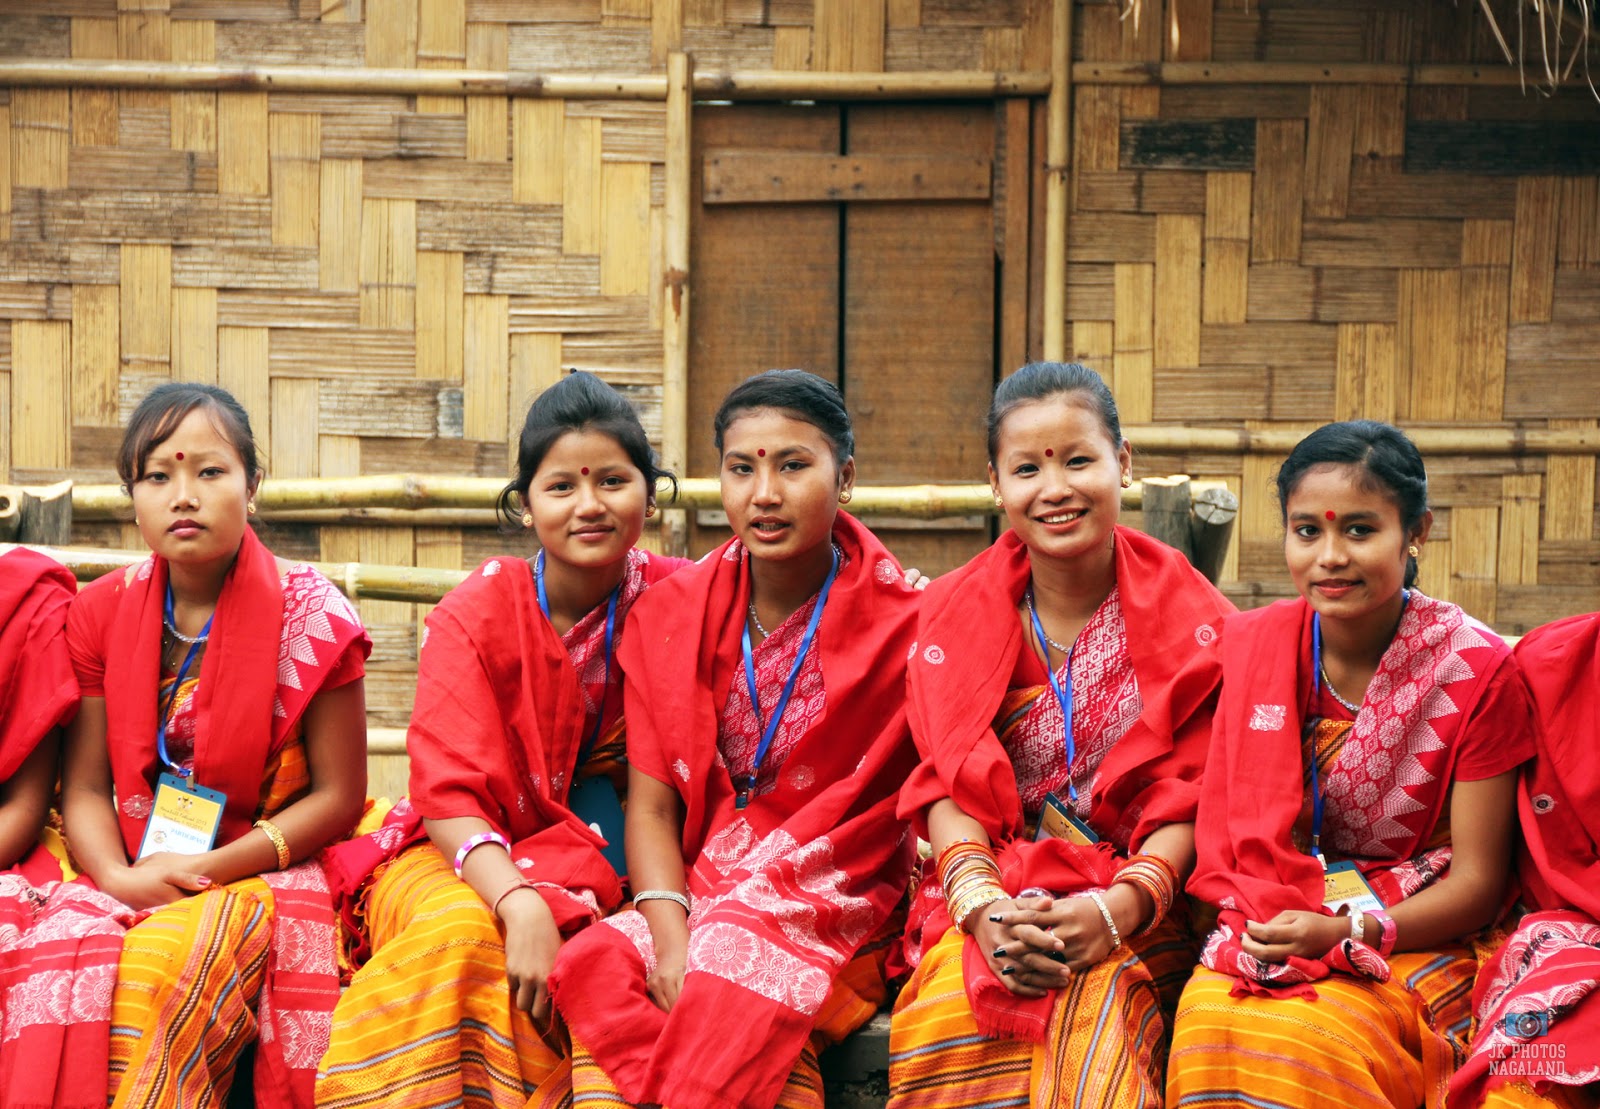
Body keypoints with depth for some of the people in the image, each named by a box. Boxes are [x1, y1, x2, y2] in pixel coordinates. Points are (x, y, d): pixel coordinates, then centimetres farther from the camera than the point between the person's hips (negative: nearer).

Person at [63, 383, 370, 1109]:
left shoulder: (309, 616, -6)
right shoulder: (102, 613, 6)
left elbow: (338, 796, -6)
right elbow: (85, 787, 4)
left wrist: (204, 871, -14)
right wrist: (119, 880, -17)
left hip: (261, 878, -3)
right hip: (132, 881, 3)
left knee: (158, 968, -33)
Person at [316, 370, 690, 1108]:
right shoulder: (473, 617, -8)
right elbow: (450, 796, -15)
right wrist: (521, 904, -34)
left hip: (614, 870, 1)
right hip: (460, 860, -1)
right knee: (462, 932, -35)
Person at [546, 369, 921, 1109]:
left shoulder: (902, 623, -3)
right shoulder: (670, 613, 8)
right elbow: (652, 804, 5)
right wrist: (670, 936, -13)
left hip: (832, 912, -3)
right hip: (691, 900, 3)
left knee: (740, 973, -33)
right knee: (598, 965, -27)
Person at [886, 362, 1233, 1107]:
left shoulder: (1187, 619, 2)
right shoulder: (955, 614, 8)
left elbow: (1189, 796, -3)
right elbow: (949, 786, 1)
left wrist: (1120, 907, -20)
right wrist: (981, 905, -17)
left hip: (1137, 901, -1)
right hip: (995, 893, 2)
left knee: (1096, 1020, -34)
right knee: (947, 1018, -30)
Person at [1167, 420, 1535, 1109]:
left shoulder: (1476, 669, -8)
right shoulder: (1251, 645, 2)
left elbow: (1477, 880, -5)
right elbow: (1225, 818, 8)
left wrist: (1345, 932, -19)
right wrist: (1252, 917, -13)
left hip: (1412, 934, -3)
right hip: (1272, 921, 3)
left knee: (1303, 1040, -33)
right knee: (1212, 1023, -29)